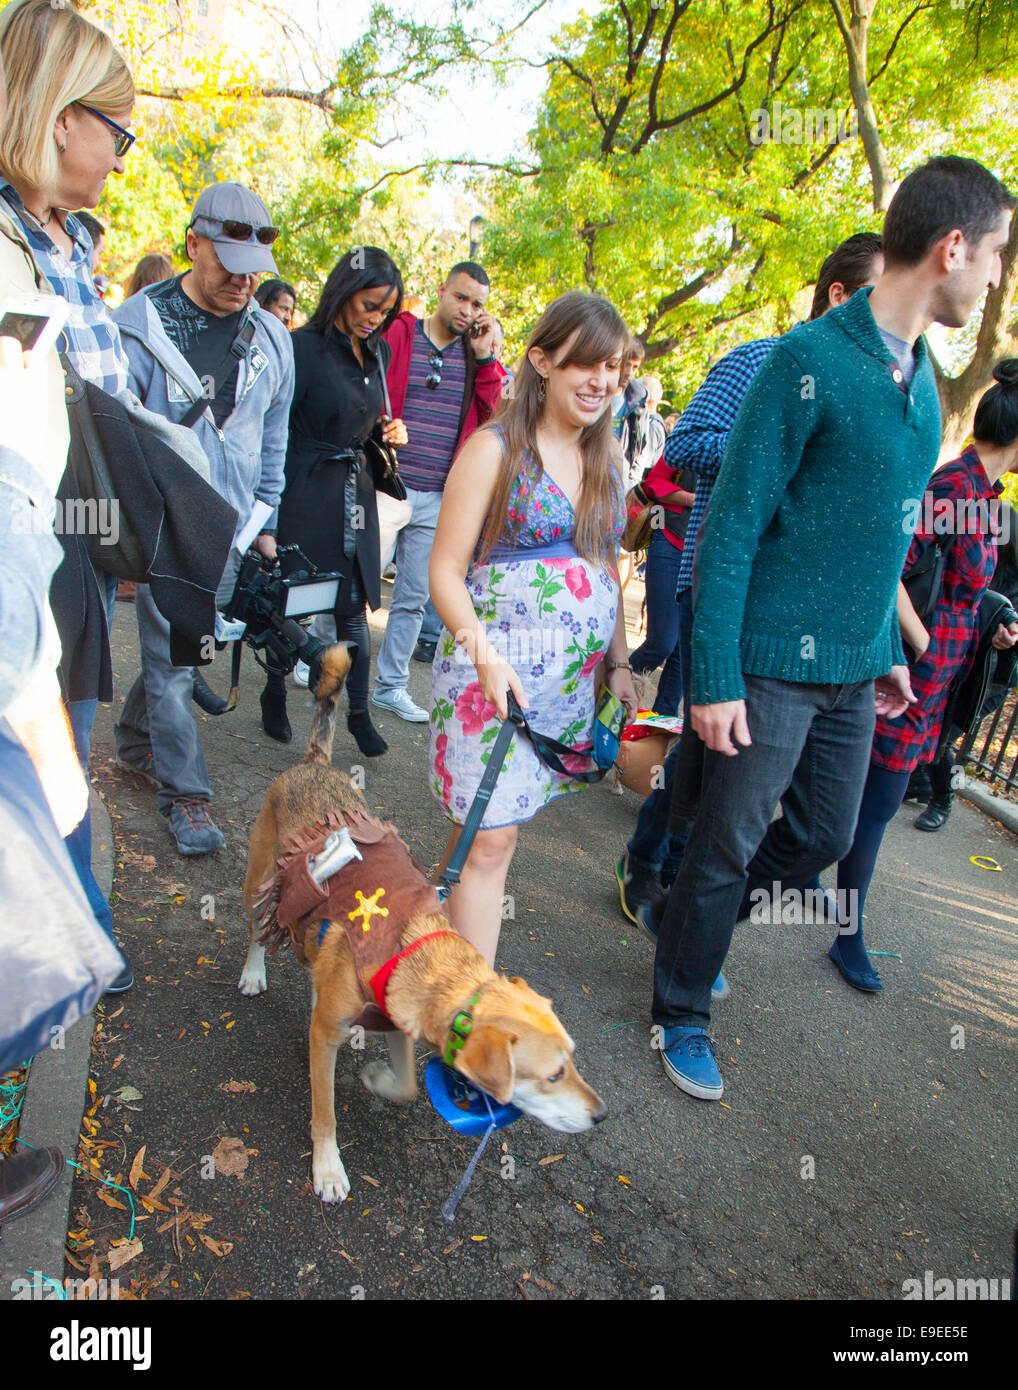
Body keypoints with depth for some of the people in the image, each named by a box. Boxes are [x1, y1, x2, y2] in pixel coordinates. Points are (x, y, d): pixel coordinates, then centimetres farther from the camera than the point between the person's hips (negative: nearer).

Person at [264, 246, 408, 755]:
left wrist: (391, 432, 3)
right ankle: (274, 697, 25)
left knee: (353, 605, 7)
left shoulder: (378, 352, 11)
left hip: (356, 493, 6)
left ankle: (358, 711, 17)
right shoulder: (304, 347, -10)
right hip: (307, 495, -6)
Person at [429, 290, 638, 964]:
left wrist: (619, 662, 11)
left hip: (578, 674, 6)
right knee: (492, 834, -5)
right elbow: (446, 569, -8)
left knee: (490, 815, 11)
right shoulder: (495, 448, -6)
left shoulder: (607, 455, 12)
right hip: (496, 666, -5)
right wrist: (485, 656, -21)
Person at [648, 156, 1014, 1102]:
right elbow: (730, 526, -16)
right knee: (728, 844, 5)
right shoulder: (811, 361, -15)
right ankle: (681, 1014, 26)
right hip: (775, 662, -8)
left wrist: (888, 647, 17)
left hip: (853, 666, 8)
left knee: (826, 837, 18)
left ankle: (696, 928, 41)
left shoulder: (922, 375, 11)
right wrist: (713, 676, -19)